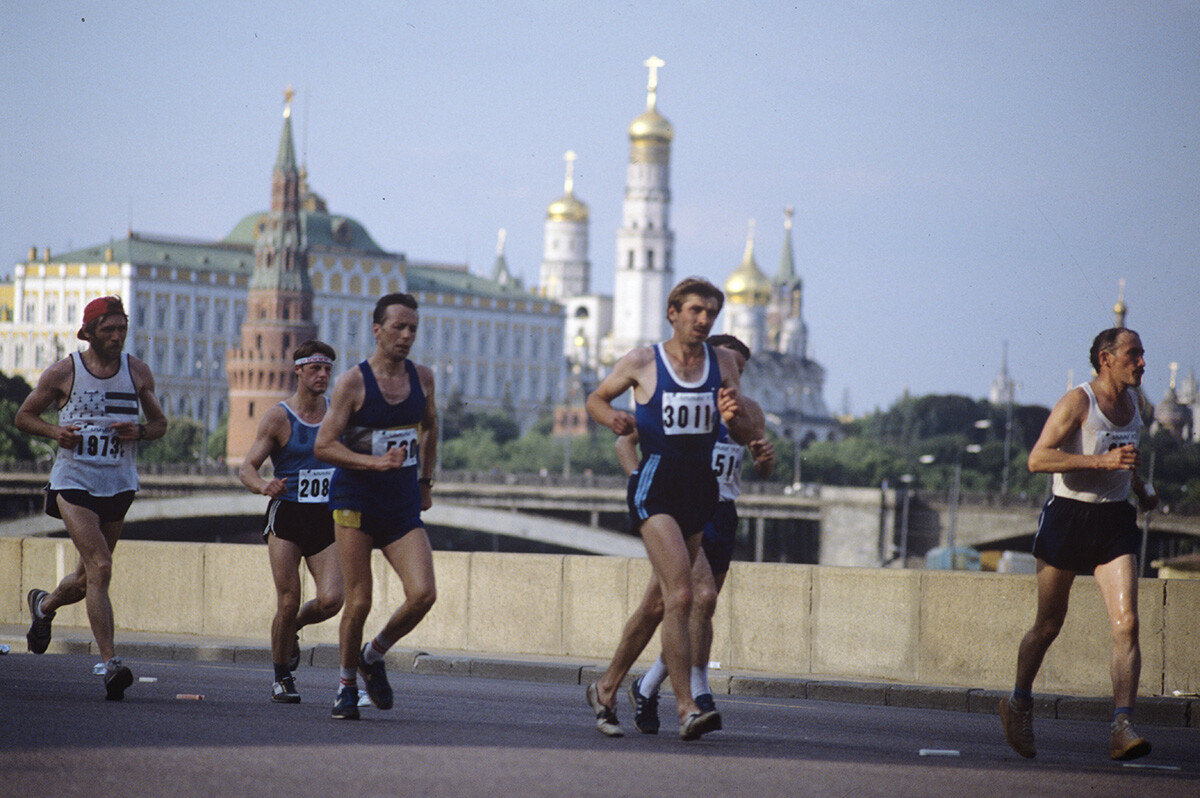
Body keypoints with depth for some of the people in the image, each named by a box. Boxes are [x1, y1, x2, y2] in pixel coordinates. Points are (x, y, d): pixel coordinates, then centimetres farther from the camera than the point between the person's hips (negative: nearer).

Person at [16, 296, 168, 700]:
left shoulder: (138, 372, 4)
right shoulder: (63, 372, -4)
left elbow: (160, 423, 15)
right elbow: (24, 416, 7)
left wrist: (140, 431, -8)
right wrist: (55, 431, -13)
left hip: (119, 485, 4)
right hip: (74, 481, -4)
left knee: (88, 577, 14)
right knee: (99, 567, -19)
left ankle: (44, 605, 48)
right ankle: (111, 664, -20)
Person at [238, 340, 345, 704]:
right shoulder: (278, 418, -3)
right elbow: (246, 468, -5)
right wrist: (263, 486, -26)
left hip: (327, 521, 3)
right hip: (287, 516, -3)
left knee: (331, 600, -13)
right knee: (288, 603, -7)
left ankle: (292, 628, 20)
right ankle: (281, 677, 12)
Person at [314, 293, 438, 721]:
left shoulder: (422, 378, 7)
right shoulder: (353, 383, -8)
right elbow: (323, 445, -10)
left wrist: (425, 480, 23)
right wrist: (374, 463, -20)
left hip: (403, 505, 4)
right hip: (355, 500, -4)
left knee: (423, 594, -12)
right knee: (359, 602, -5)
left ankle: (374, 655, 13)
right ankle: (347, 683, 15)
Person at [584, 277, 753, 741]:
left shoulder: (722, 363, 10)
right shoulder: (642, 363, 1)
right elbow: (596, 399, 15)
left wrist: (733, 417, -14)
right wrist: (612, 418, -8)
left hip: (700, 489, 6)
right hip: (656, 486, -6)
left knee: (661, 602, 12)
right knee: (680, 594, -20)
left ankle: (606, 690, 28)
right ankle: (686, 709, -23)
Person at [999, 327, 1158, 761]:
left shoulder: (1133, 404, 12)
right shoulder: (1077, 403, -11)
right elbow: (1037, 458, -21)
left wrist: (1141, 488, 16)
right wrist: (1102, 460, -26)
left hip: (1114, 520, 5)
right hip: (1068, 516, -5)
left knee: (1126, 623, -13)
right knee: (1049, 624, 8)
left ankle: (1122, 727, -19)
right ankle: (1018, 705, 31)